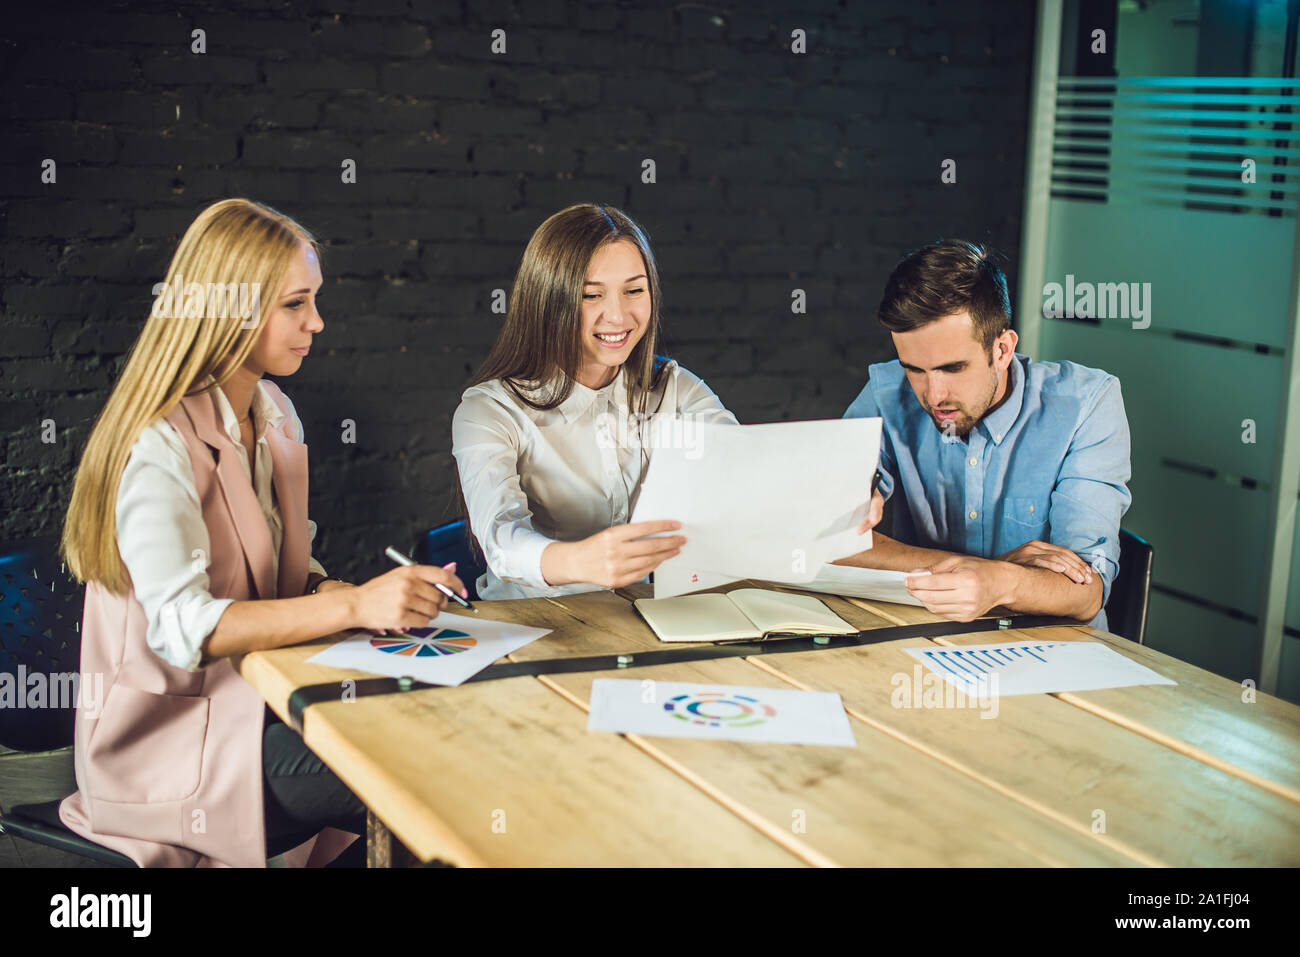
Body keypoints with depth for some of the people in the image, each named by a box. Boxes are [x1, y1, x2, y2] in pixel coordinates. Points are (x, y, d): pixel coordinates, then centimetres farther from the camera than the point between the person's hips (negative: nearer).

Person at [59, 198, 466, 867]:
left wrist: (352, 595, -9)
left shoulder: (276, 417, 10)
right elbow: (182, 627, -28)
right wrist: (352, 606, -35)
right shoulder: (161, 447, -18)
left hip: (260, 699, 8)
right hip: (173, 745, -8)